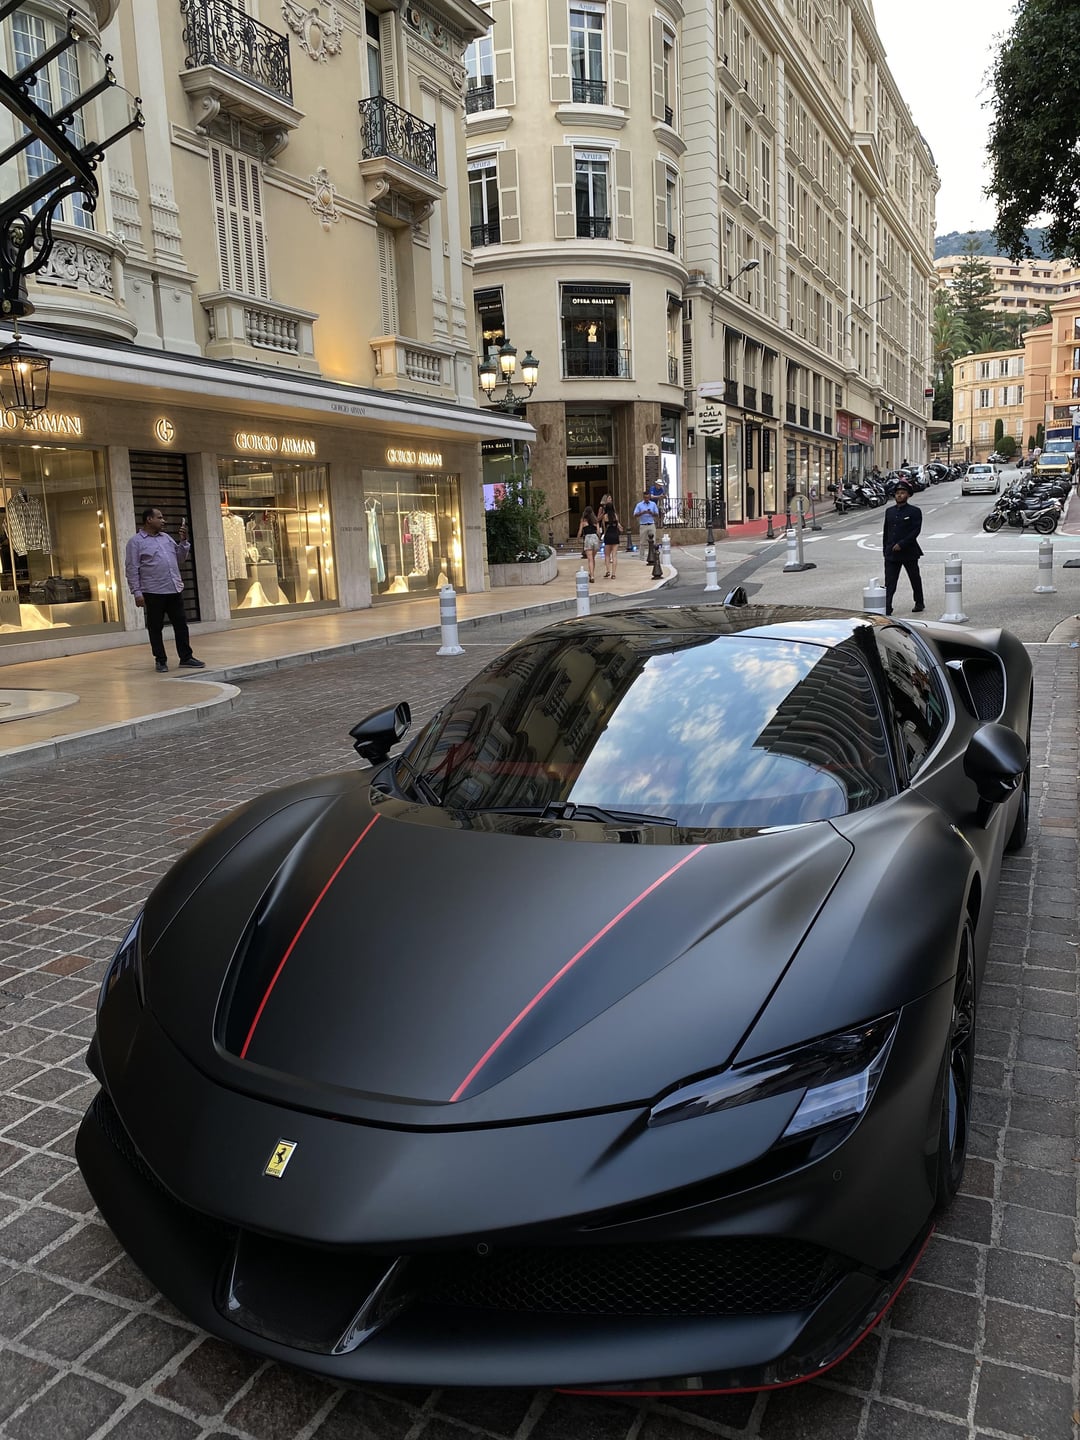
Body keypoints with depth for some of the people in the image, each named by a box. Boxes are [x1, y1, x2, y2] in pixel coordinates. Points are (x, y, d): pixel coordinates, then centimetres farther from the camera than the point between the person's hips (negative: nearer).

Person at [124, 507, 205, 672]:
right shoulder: (136, 541, -2)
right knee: (155, 628, 3)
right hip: (153, 592, -5)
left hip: (175, 590, 5)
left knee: (181, 625, 6)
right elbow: (132, 569, -5)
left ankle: (186, 658, 13)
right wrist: (137, 592, -11)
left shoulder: (166, 537, 16)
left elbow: (180, 558, 20)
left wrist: (183, 541, 5)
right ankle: (160, 660, 12)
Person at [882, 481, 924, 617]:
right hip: (891, 554, 3)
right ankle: (886, 609, -10)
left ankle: (919, 603, 29)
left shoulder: (914, 511, -4)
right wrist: (885, 549, 11)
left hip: (909, 552, -3)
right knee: (889, 582, -5)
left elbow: (916, 531, -12)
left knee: (915, 579, 12)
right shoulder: (889, 511, 11)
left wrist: (901, 544, -20)